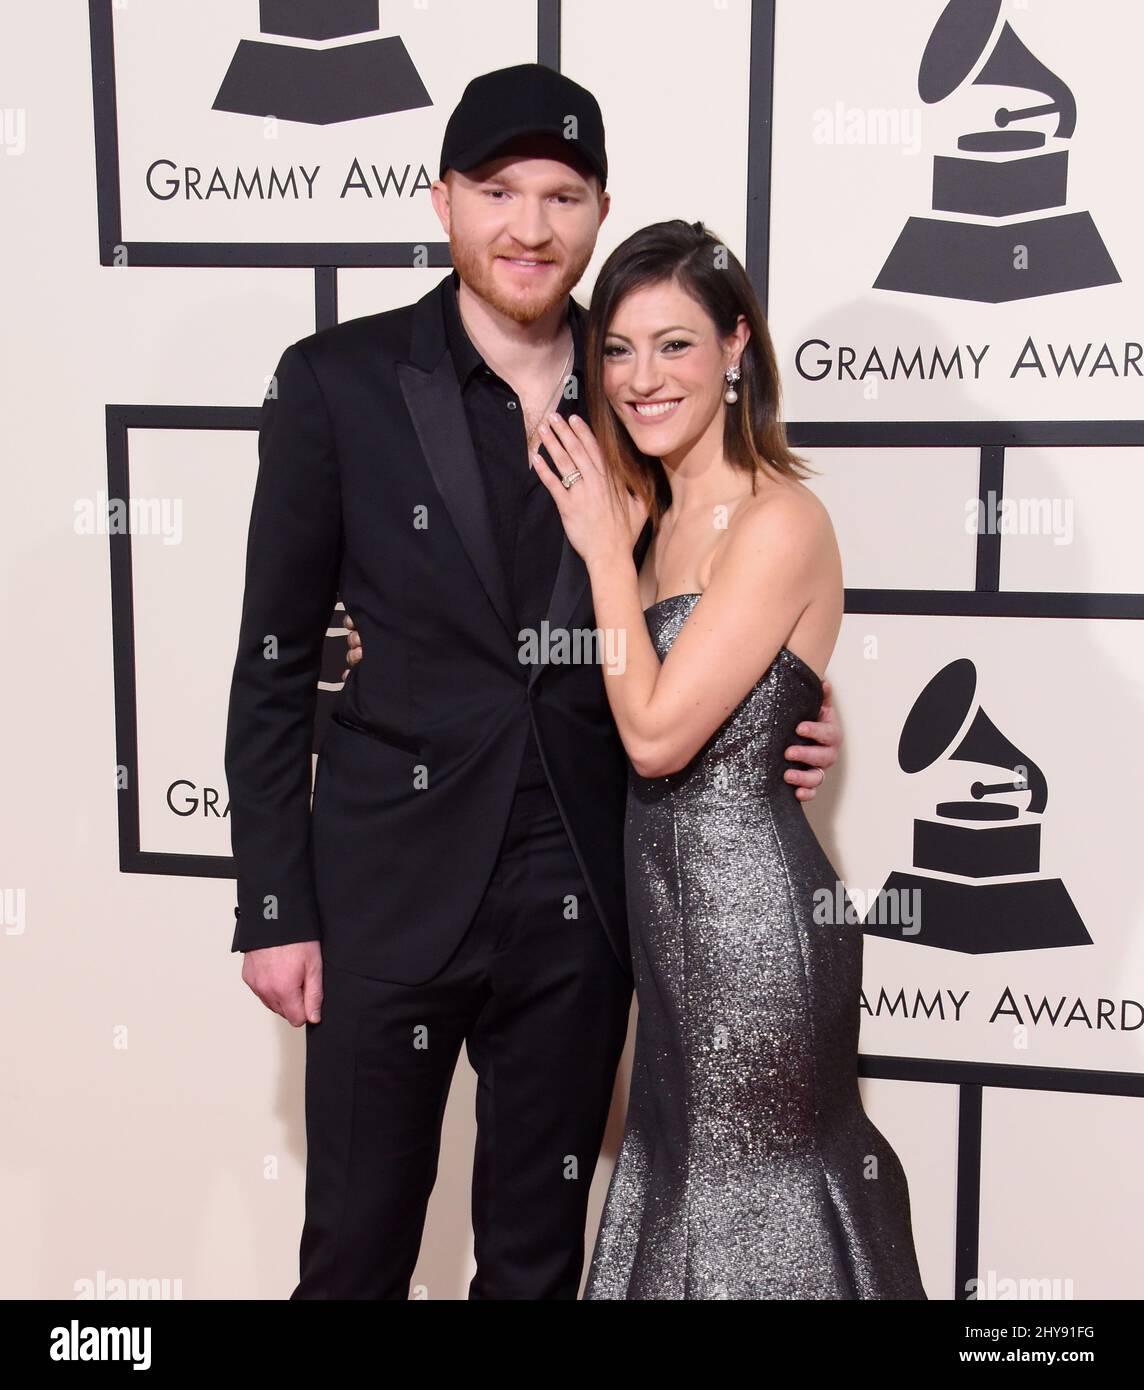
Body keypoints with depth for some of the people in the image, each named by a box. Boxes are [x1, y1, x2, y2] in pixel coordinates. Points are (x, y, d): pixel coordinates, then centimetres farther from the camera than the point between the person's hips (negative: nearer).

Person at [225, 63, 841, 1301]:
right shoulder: (339, 381, -5)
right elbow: (274, 667, -4)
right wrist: (273, 909, -5)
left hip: (581, 906, 3)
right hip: (391, 897, -2)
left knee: (540, 1254, 20)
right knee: (355, 1247, 13)